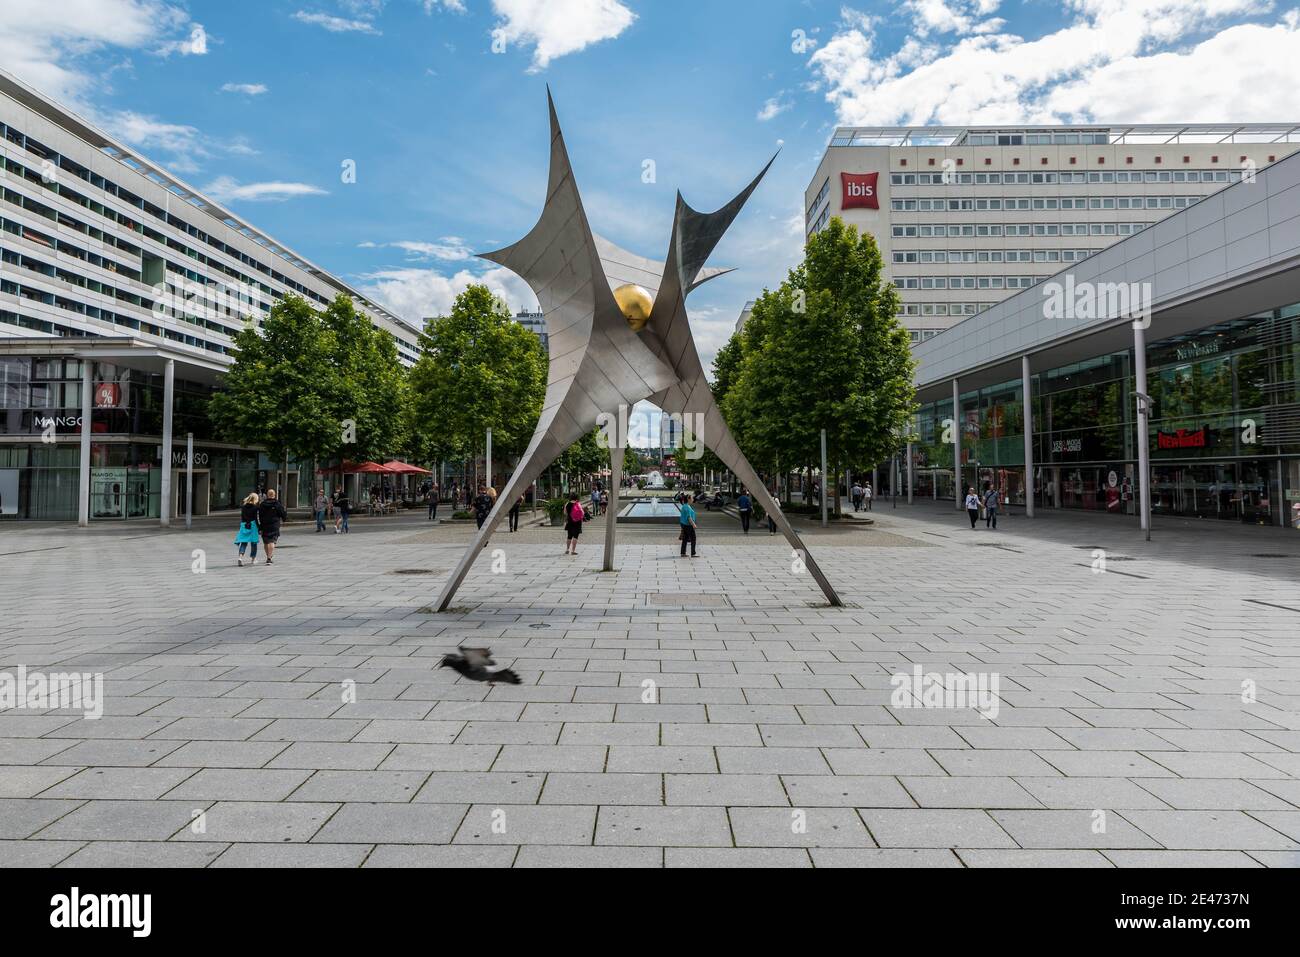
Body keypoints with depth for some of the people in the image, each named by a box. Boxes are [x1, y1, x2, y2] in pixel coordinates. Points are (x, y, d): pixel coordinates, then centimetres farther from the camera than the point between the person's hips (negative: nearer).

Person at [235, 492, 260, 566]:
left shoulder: (243, 507, 5)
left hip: (244, 526, 4)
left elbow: (241, 518, 9)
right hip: (252, 525, -3)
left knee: (243, 542, 3)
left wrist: (241, 526, 18)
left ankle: (240, 557, -18)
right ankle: (253, 559, 16)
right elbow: (255, 518, -9)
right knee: (254, 543, 8)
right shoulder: (254, 507, -8)